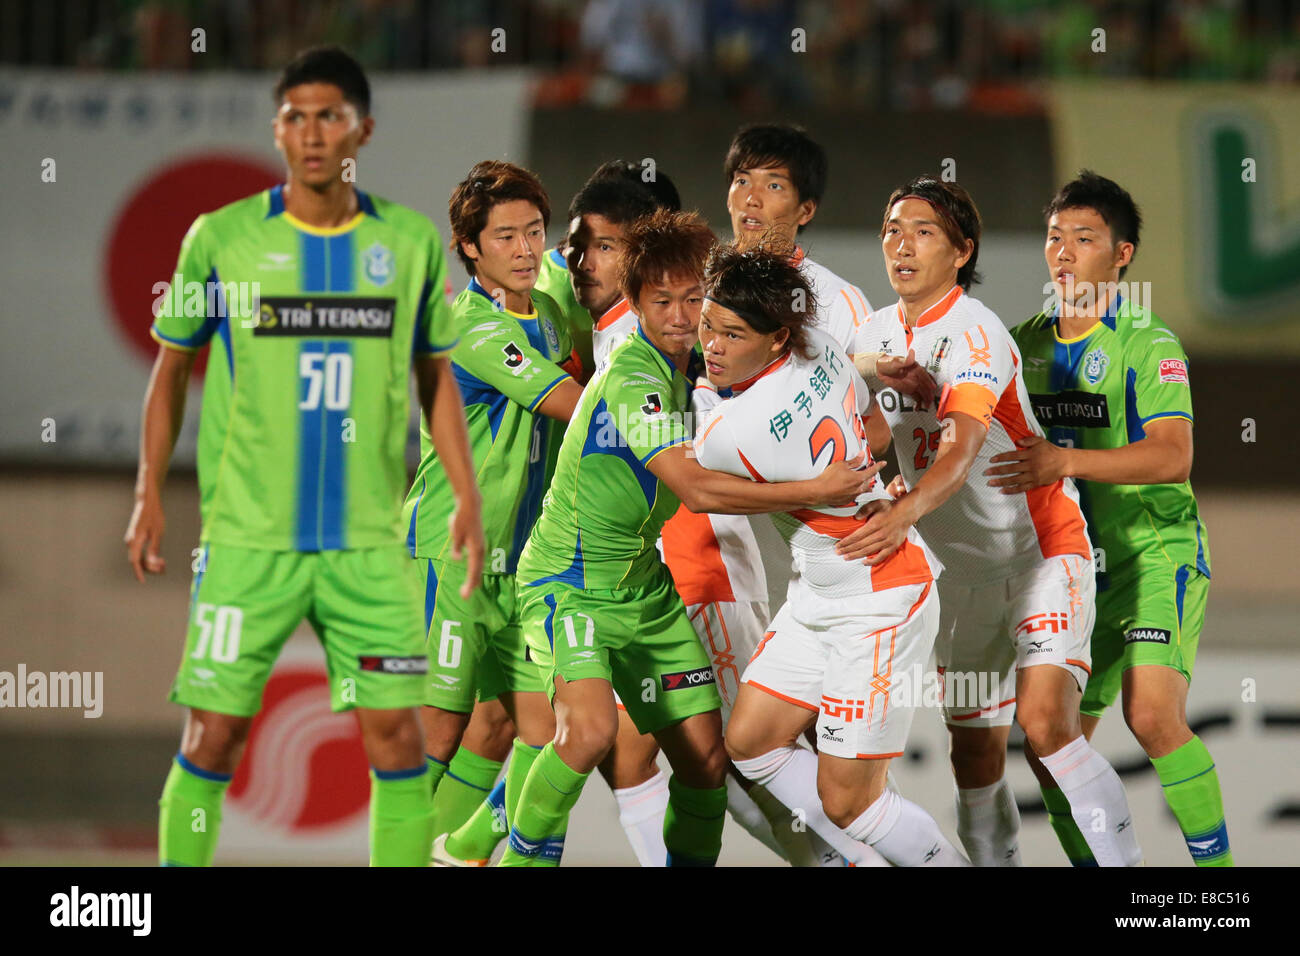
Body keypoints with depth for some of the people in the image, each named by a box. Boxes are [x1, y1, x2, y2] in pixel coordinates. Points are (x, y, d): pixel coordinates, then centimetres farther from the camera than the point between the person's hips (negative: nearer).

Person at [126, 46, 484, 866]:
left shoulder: (411, 242, 4)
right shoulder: (223, 239, -1)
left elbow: (436, 375, 15)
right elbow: (172, 365, 10)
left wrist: (466, 496, 8)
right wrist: (150, 495, 5)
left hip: (369, 540, 2)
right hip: (248, 540, -1)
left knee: (398, 732, -2)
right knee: (214, 733, -2)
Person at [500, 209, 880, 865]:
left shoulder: (690, 366, 4)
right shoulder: (633, 379, -22)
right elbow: (699, 489, -29)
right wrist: (816, 491, -26)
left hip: (644, 587, 8)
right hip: (570, 582, -8)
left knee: (706, 756, 2)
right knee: (590, 725, -30)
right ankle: (523, 857, -12)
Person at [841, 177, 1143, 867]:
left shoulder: (976, 333, -18)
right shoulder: (879, 332, 4)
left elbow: (961, 446, -34)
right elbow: (877, 434, 19)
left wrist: (904, 514, -50)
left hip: (1042, 549, -7)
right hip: (963, 571, 7)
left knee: (1044, 718, -23)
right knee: (975, 753, 4)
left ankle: (1123, 862, -16)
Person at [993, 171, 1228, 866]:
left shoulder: (1148, 344, -10)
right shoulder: (1024, 344, 9)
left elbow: (1173, 456, -24)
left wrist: (1065, 462, -37)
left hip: (1154, 553, -6)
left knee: (1152, 716, -24)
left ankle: (1216, 863, -14)